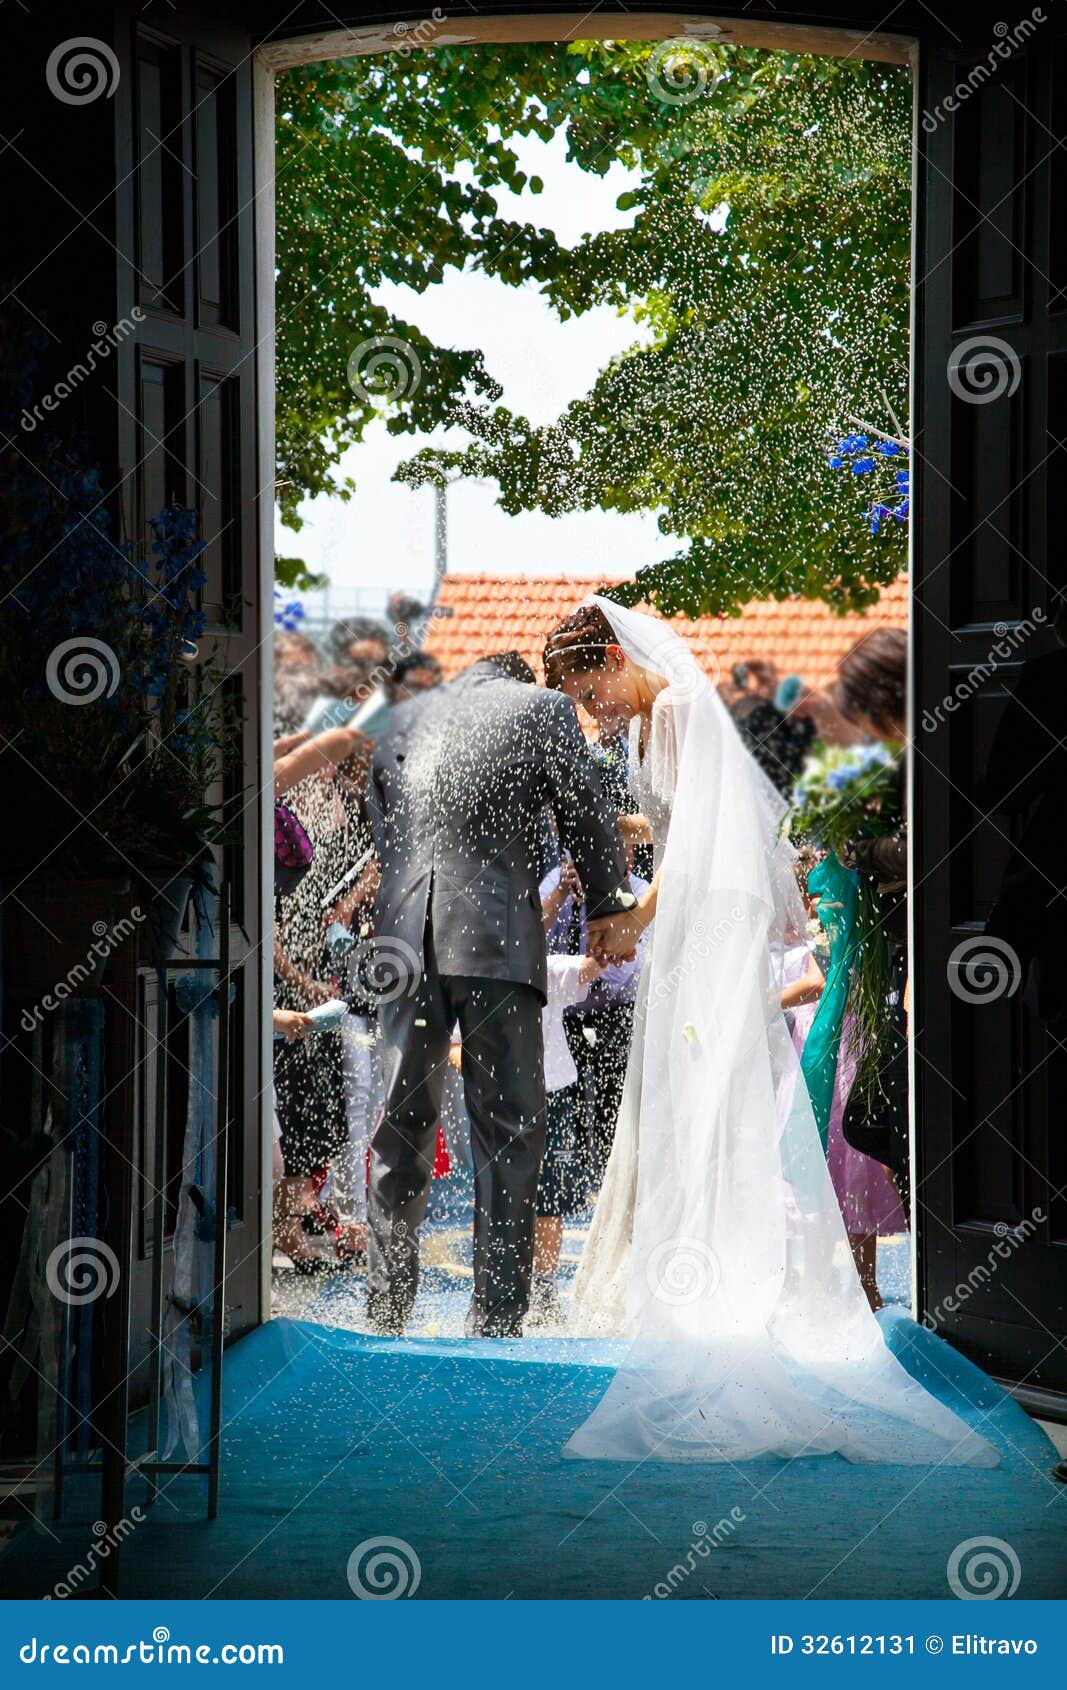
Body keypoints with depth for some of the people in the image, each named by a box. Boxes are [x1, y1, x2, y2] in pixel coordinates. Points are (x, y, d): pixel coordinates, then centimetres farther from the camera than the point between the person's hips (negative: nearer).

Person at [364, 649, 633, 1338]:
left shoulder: (401, 721, 20)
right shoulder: (543, 708, 8)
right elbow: (588, 817, 9)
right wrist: (610, 909, 24)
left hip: (406, 941, 4)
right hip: (498, 940, -4)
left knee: (402, 1125, 11)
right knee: (509, 1129, 1)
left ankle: (386, 1313, 12)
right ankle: (496, 1318, -2)